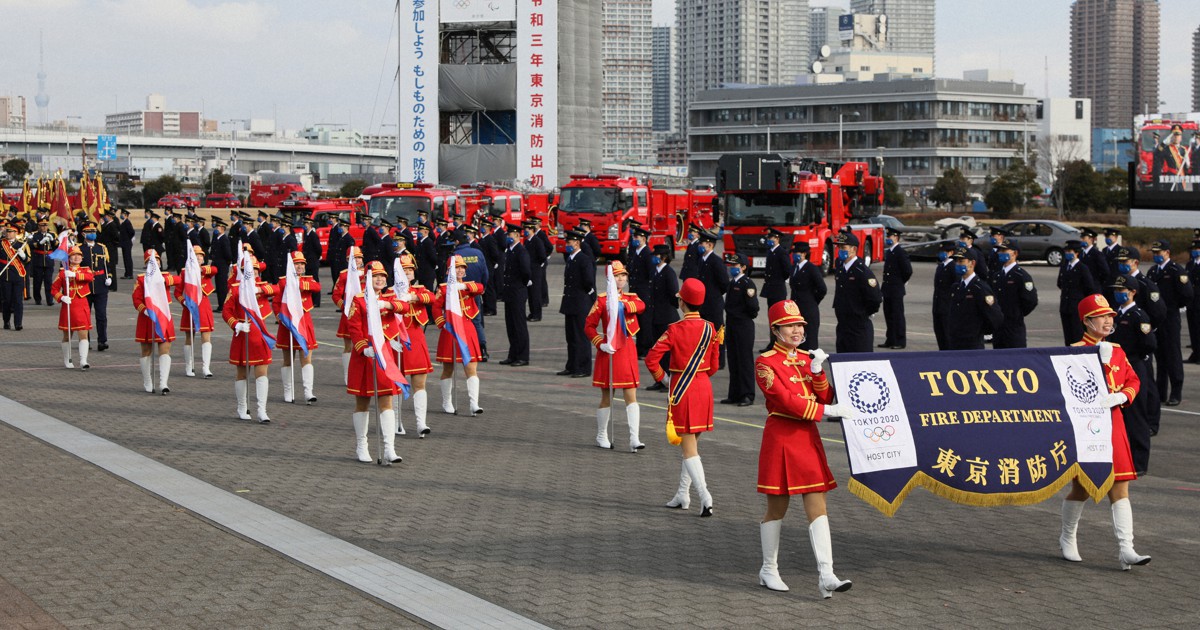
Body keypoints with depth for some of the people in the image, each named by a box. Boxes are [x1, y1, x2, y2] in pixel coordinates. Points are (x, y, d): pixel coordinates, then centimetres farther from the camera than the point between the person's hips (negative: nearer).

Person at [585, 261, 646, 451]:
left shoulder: (631, 298, 7)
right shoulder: (602, 300, -2)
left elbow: (641, 305, -18)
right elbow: (589, 326, -4)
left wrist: (622, 304, -34)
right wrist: (600, 344, -16)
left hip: (628, 351, 3)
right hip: (609, 350, -3)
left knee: (631, 396, -3)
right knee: (607, 396, 5)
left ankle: (634, 439, -7)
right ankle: (601, 436, 20)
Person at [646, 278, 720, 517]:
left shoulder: (675, 330, -15)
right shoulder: (710, 329, 1)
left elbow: (652, 358, -17)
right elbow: (714, 365, 7)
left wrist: (661, 378, 0)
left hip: (682, 390, -6)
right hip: (704, 389, 6)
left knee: (688, 448, -5)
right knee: (692, 443, 17)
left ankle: (705, 497, -18)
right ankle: (682, 495, 25)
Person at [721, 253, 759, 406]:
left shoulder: (747, 284, -10)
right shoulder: (732, 284, 14)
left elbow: (753, 308, -15)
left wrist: (751, 298, -35)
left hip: (744, 326, -8)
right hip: (731, 325, 8)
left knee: (745, 360, -4)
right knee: (733, 360, 11)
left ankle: (748, 395, -1)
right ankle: (735, 394, 16)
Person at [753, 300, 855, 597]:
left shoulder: (806, 359, 11)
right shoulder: (766, 363, -9)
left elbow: (824, 398, 6)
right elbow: (787, 401, -19)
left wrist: (818, 371, -10)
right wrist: (828, 411, -24)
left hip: (808, 438, 6)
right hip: (780, 439, -6)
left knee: (817, 506, -3)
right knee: (777, 507, 5)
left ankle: (826, 575, -9)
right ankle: (769, 570, 21)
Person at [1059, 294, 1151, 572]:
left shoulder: (1117, 351, 11)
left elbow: (1133, 381, 12)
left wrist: (1120, 397, -8)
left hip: (1113, 426, 5)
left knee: (1120, 488, -3)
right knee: (1082, 487, 7)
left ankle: (1126, 550, -8)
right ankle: (1068, 538, 30)